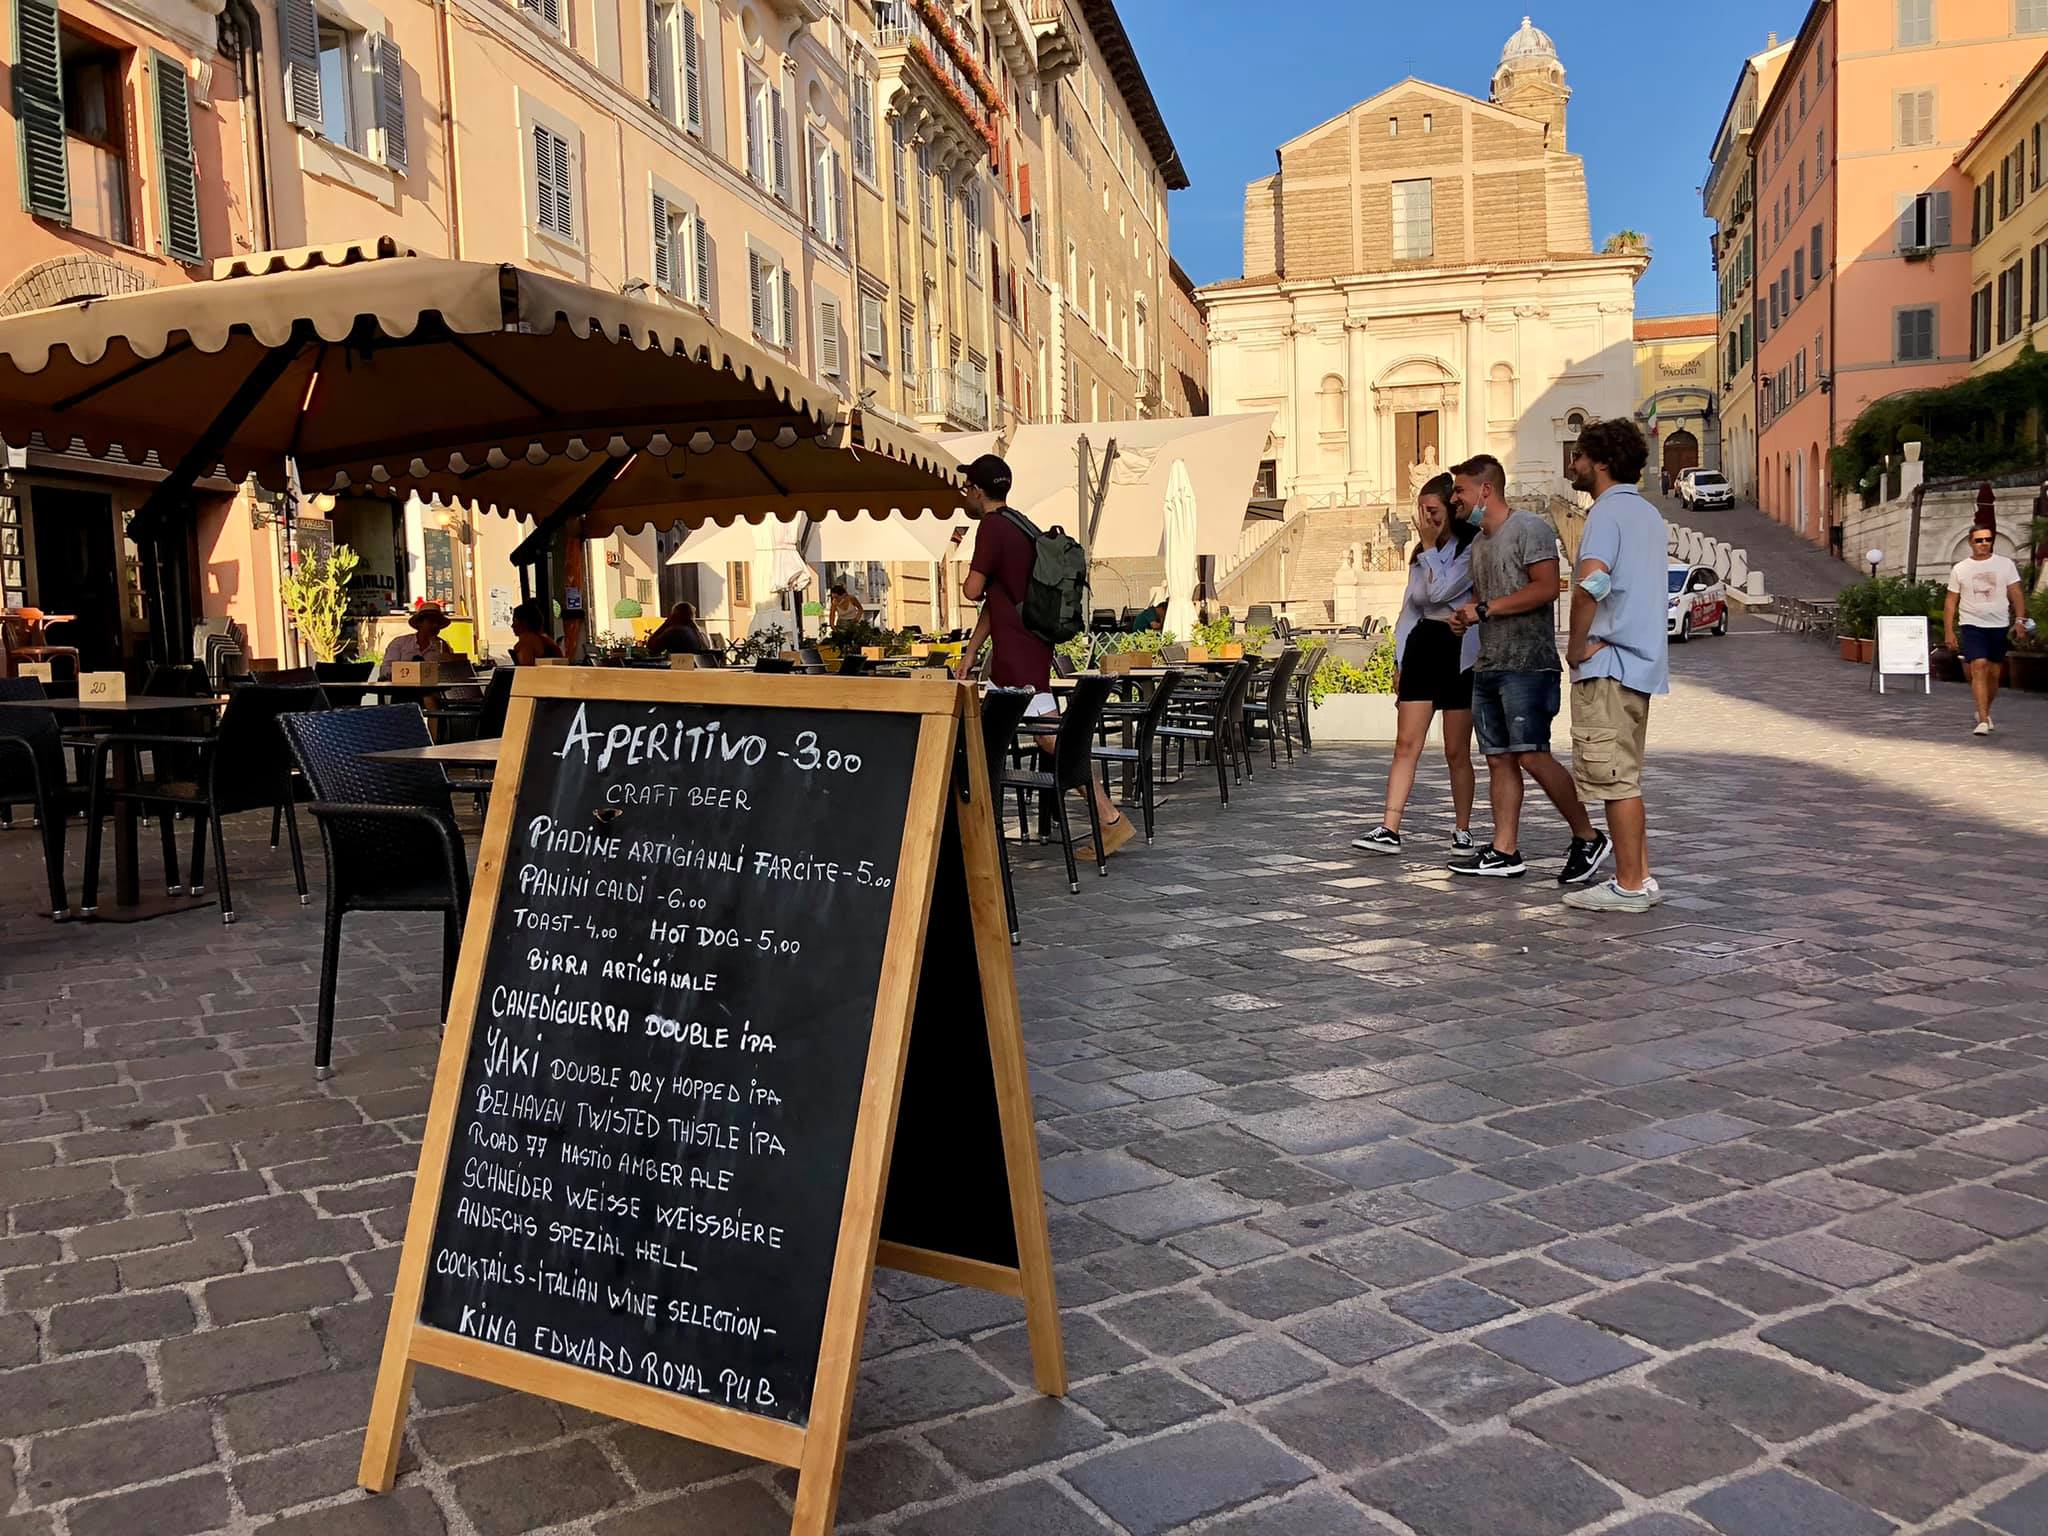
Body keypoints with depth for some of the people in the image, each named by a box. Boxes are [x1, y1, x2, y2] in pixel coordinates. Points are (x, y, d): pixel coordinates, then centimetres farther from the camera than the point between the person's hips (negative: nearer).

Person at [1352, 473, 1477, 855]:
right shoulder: (1421, 554, 16)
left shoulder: (1473, 548, -7)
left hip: (1459, 651, -6)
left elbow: (1440, 590, -19)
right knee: (1406, 744, -3)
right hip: (1422, 647, 6)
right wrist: (1399, 661, 13)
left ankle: (1463, 831, 17)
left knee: (1456, 752, 2)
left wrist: (1429, 546, -9)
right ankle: (1389, 830, -7)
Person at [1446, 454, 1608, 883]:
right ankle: (1504, 852, 9)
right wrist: (1465, 615, 10)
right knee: (1499, 760, 6)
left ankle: (1588, 838, -1)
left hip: (1527, 665, -9)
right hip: (1487, 666, 9)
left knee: (1533, 757, -14)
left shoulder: (1529, 528, -7)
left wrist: (1485, 609, -16)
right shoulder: (1479, 541, 20)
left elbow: (1547, 588, -17)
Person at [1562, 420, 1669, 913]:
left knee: (1615, 778, -5)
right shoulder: (1649, 514, 18)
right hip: (1643, 660, 10)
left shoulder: (1608, 511, -12)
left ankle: (1628, 886, 0)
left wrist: (1576, 647, -17)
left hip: (1608, 664, -10)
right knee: (1626, 777, 15)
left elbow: (1590, 584, -29)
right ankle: (1640, 878, 18)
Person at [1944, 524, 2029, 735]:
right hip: (1972, 625, -2)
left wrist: (2020, 619, -10)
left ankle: (1984, 712, 30)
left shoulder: (2005, 564, 5)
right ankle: (1983, 720, -18)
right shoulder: (1959, 569, 3)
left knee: (1993, 673, 9)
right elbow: (1951, 601, 6)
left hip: (1999, 626, 2)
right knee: (1979, 668, -17)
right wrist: (1948, 631, 0)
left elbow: (2016, 593, 4)